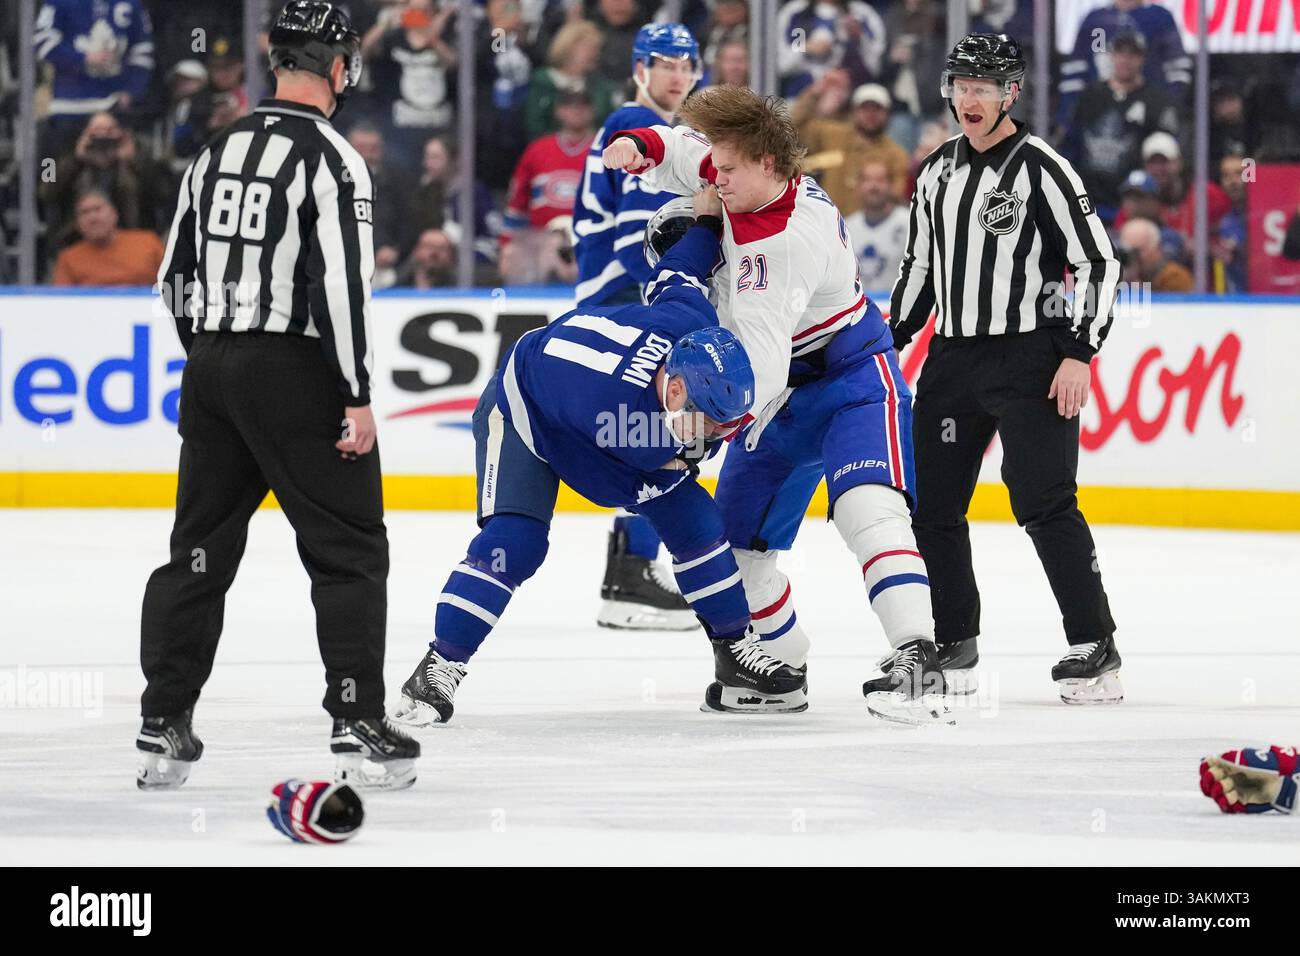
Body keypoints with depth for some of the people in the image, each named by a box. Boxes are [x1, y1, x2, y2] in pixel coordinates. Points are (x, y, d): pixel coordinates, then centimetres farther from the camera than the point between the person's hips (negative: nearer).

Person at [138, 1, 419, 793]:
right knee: (350, 550, 1)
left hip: (212, 368, 7)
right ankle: (359, 727, -4)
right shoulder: (329, 158, -12)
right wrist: (358, 396, -15)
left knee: (200, 549, 11)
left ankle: (164, 728, 11)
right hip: (295, 373, -7)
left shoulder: (220, 150, 10)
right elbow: (341, 283, -19)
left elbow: (177, 274, 16)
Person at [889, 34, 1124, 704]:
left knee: (1045, 504, -14)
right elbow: (919, 268, 21)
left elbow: (1099, 264, -11)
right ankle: (953, 647, 18)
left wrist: (1079, 354, -16)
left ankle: (1095, 651, -10)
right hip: (952, 359, 7)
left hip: (1030, 360, -7)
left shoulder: (1041, 169, -10)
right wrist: (885, 345, 17)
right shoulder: (938, 171, 10)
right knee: (930, 505, 6)